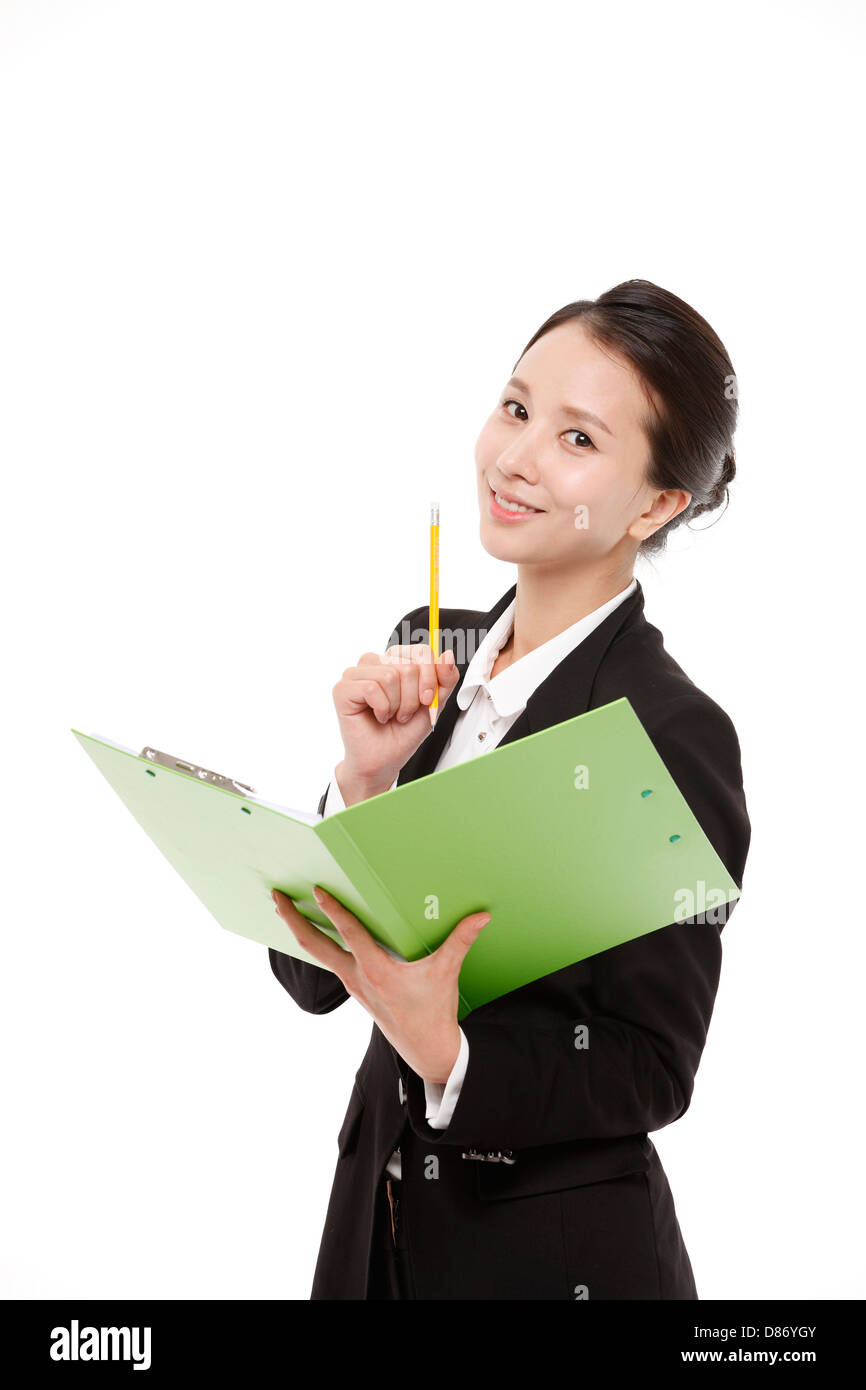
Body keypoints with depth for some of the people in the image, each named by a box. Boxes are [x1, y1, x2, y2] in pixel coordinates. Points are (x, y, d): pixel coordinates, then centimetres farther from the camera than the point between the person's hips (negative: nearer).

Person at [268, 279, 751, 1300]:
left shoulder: (677, 734, -18)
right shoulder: (426, 657, -1)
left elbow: (651, 1074, -15)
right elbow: (311, 976, -2)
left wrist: (446, 1055, -29)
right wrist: (366, 778, -16)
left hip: (554, 1252, -5)